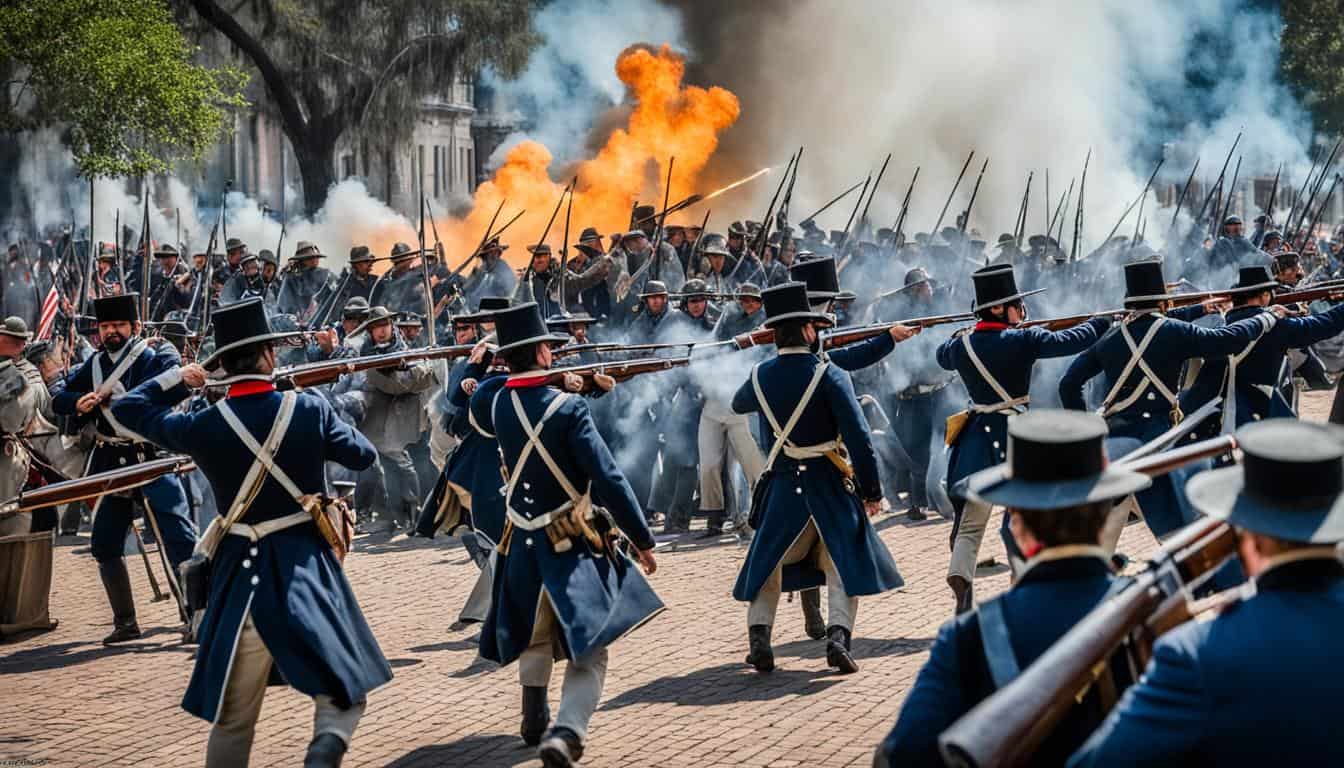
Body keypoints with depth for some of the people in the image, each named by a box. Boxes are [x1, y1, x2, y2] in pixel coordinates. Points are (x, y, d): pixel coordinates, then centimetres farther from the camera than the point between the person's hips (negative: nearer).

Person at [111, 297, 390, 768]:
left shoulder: (203, 426, -7)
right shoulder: (309, 409, -8)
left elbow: (128, 408, 7)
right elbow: (362, 454, 7)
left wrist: (182, 377, 18)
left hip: (243, 571, 1)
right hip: (307, 565, -1)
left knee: (232, 716, 12)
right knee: (341, 688, 7)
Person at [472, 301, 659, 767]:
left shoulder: (495, 403, -1)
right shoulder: (569, 408, -18)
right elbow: (608, 480, -20)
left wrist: (556, 385, 21)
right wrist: (642, 540, -12)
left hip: (523, 546, 6)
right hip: (573, 549, -6)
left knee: (535, 640, 27)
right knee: (588, 654, -6)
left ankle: (535, 724, 37)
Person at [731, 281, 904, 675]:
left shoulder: (760, 377, 0)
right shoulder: (829, 375, -12)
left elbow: (738, 404, 25)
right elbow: (858, 436, -16)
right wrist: (871, 490, -9)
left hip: (783, 487, 3)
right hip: (829, 484, -3)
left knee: (767, 563, 16)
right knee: (842, 562, 6)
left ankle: (758, 639, 5)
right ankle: (838, 636, -11)